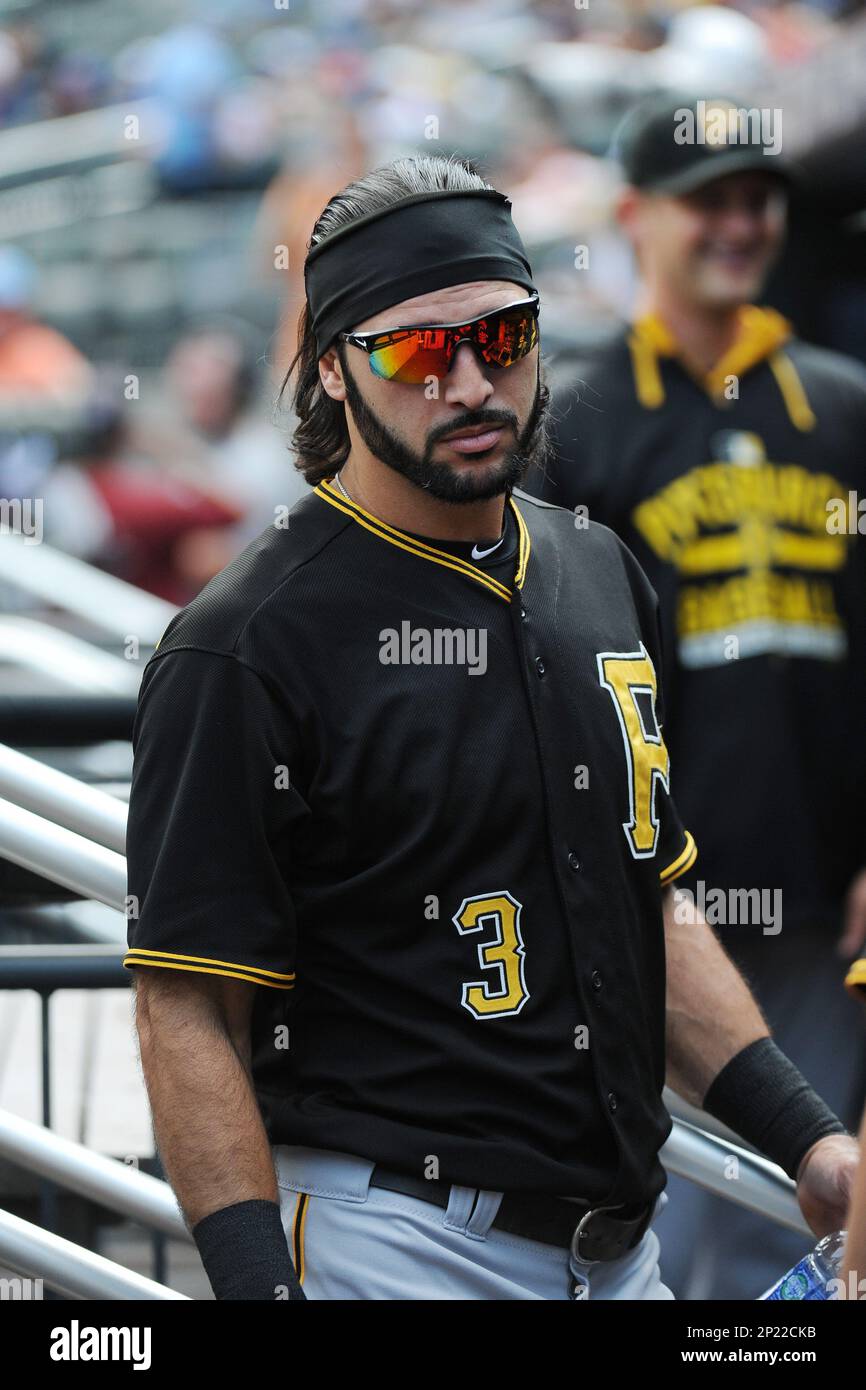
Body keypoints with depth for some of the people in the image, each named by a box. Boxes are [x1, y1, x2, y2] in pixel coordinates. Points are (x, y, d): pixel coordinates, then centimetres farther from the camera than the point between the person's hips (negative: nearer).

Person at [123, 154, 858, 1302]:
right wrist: (259, 1285, -25)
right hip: (391, 1242, -7)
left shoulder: (602, 581, 12)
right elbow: (190, 1009, -14)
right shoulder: (247, 648, -11)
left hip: (624, 1244, 7)